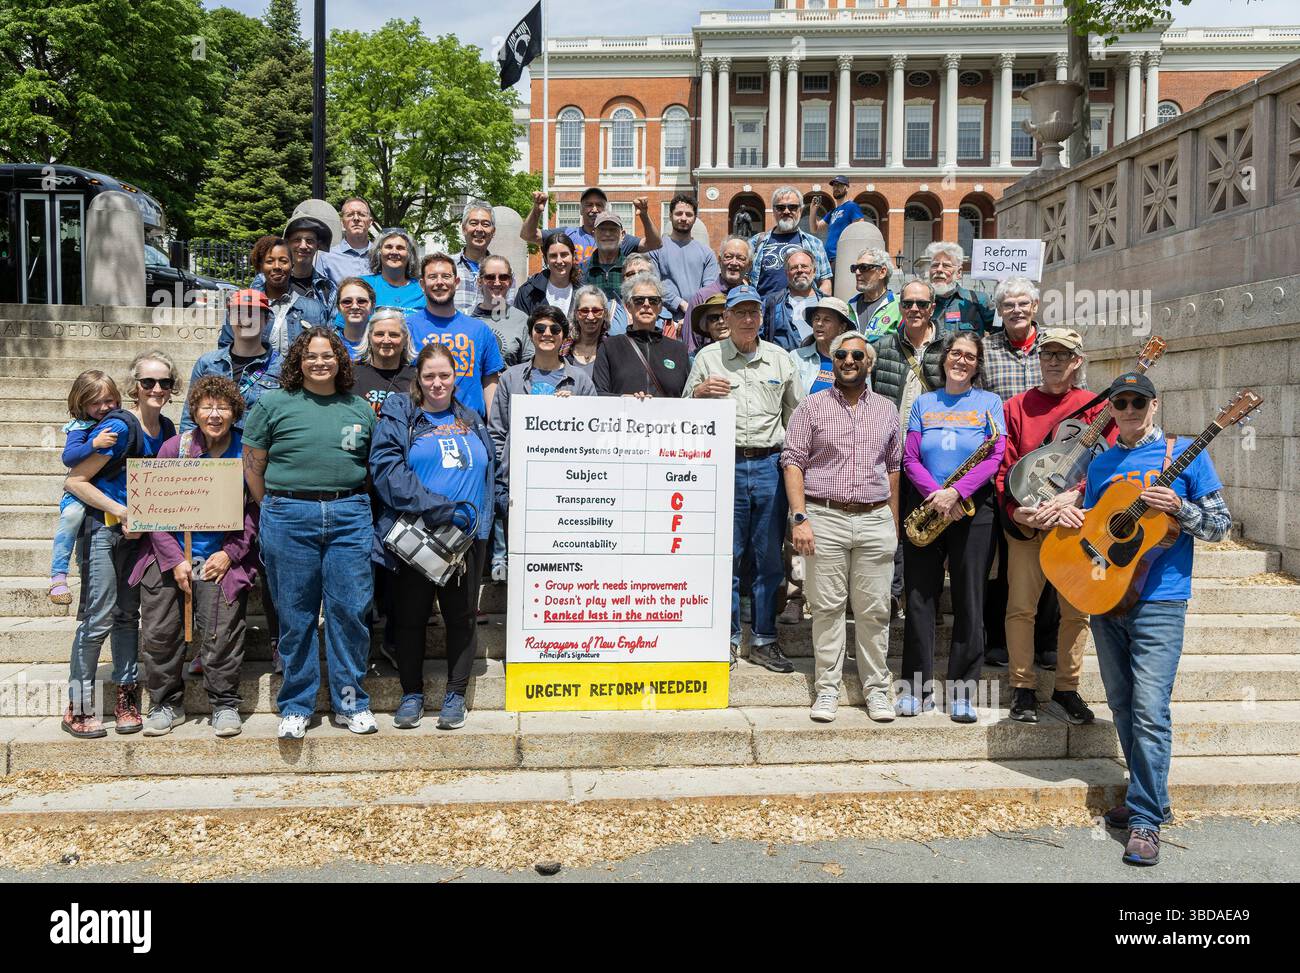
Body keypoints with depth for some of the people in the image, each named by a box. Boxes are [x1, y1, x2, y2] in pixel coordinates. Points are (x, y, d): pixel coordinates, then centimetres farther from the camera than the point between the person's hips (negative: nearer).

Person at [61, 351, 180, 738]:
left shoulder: (167, 429, 3)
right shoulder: (119, 427, -17)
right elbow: (74, 481, -16)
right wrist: (122, 512, -18)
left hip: (137, 530, 6)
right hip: (102, 528, -6)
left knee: (128, 614, 11)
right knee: (98, 617, -5)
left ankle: (126, 699, 18)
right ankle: (77, 709, 5)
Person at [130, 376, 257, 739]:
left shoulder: (247, 452, -2)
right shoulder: (174, 448, 0)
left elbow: (254, 511, 0)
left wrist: (230, 553, -10)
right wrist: (175, 559, -9)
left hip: (221, 558, -2)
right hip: (169, 554, 2)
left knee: (221, 634, -7)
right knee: (159, 633, 3)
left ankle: (224, 705, 10)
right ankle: (166, 705, 20)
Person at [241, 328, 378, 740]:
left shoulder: (360, 410, 11)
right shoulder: (273, 404, 5)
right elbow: (252, 464, 7)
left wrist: (353, 503, 9)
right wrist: (273, 508, 7)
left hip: (349, 516, 1)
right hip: (289, 517, -1)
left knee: (350, 610, 1)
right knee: (295, 615, 5)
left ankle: (350, 703, 15)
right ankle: (295, 707, 18)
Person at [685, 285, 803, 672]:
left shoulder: (780, 358, 13)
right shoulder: (707, 358, 7)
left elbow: (796, 413, 18)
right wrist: (698, 393, -10)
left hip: (770, 465, 2)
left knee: (770, 557, 6)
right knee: (726, 556, 0)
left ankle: (764, 640, 17)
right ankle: (726, 639, 12)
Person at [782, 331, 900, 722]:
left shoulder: (887, 409, 14)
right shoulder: (811, 406, 4)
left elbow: (893, 468, 17)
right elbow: (793, 462, -1)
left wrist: (894, 525, 12)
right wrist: (799, 518, -10)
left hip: (875, 521, 2)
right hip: (824, 518, -2)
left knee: (874, 610, 5)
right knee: (827, 608, 2)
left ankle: (876, 689, 16)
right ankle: (827, 689, 11)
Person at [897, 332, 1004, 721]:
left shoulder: (989, 403, 7)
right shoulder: (923, 403, 11)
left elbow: (994, 457, -5)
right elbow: (910, 459, 2)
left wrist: (956, 492, -17)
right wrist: (936, 494, -14)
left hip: (972, 509, -1)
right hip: (925, 509, 2)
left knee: (968, 598, 0)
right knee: (919, 596, 2)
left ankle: (963, 690, 9)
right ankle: (919, 687, 11)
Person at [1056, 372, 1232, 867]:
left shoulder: (1184, 454, 0)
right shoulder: (1101, 464, 13)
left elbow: (1220, 525, -1)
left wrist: (1178, 507, -18)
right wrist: (1071, 517, -1)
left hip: (1159, 600, -5)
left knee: (1149, 711, -10)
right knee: (1122, 707, 13)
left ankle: (1146, 820, 0)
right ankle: (1149, 797, 28)